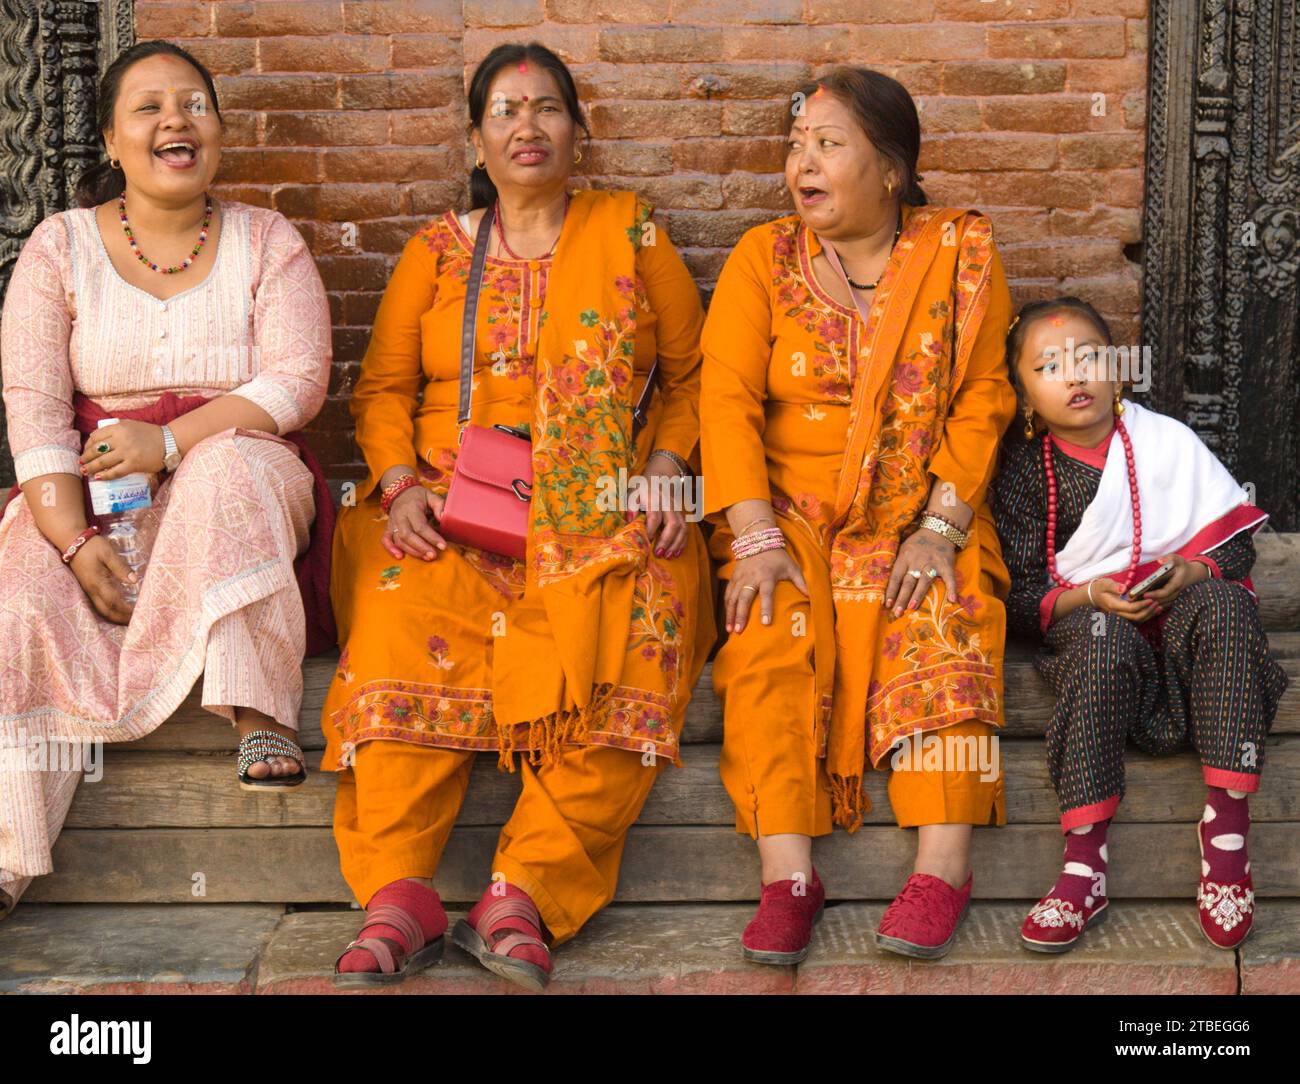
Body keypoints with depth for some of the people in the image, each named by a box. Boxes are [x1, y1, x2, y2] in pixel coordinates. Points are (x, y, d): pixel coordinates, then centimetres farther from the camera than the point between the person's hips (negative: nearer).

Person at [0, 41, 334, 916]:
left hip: (240, 489, -1)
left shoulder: (267, 242, 5)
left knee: (230, 467, -36)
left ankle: (261, 714, -30)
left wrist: (172, 440, -22)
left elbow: (298, 380, -7)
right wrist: (76, 542, -19)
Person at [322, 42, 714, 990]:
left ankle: (527, 891, -34)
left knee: (628, 619, -32)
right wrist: (401, 486, -6)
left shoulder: (630, 233, 14)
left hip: (600, 516, -1)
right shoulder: (436, 250, 17)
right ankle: (398, 894, -33)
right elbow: (383, 388, 13)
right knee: (406, 615, -31)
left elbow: (693, 374, 14)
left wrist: (665, 465, -3)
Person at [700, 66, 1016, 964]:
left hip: (922, 513, 0)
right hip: (792, 511, 0)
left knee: (942, 634, -26)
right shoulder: (762, 259, 5)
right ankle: (787, 878, -29)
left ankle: (944, 870, -27)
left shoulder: (962, 253, 4)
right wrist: (755, 537, -16)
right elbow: (727, 399, -4)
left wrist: (940, 528, -12)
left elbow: (981, 401, 0)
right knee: (773, 644, -26)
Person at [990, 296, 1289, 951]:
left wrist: (1193, 570, -16)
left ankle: (1225, 825, -36)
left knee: (1223, 603, -34)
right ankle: (1083, 865, -43)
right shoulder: (1024, 474, 4)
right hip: (1086, 617, -1)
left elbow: (1236, 541, 5)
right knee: (1103, 642, -38)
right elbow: (1019, 595, 1)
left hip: (1181, 608, 1)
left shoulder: (1168, 442, 6)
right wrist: (1087, 595, -18)